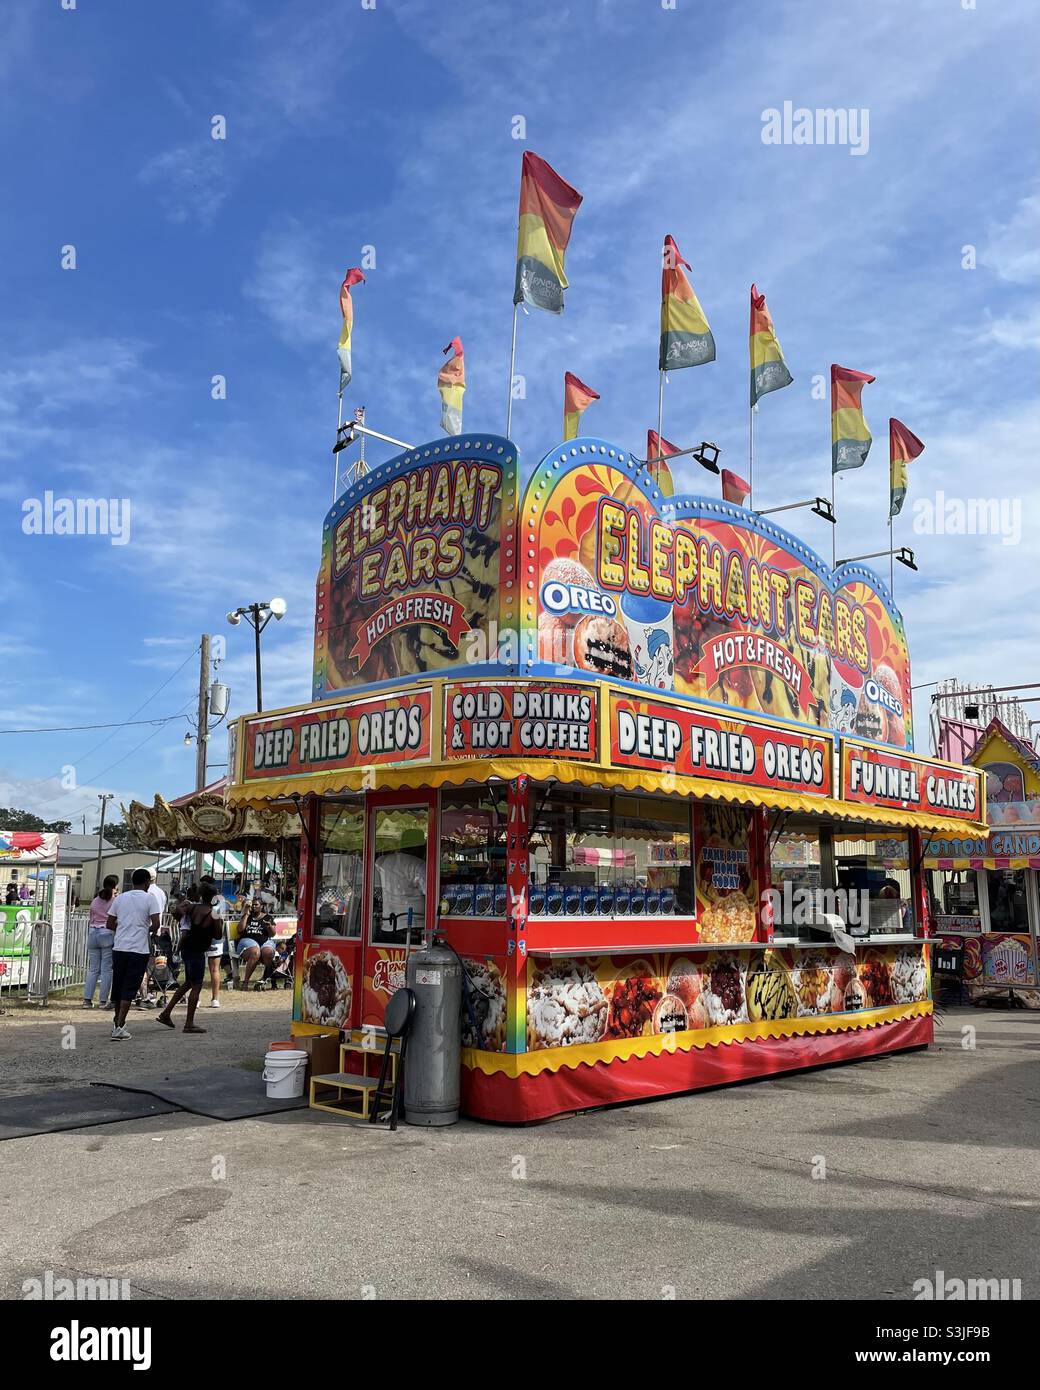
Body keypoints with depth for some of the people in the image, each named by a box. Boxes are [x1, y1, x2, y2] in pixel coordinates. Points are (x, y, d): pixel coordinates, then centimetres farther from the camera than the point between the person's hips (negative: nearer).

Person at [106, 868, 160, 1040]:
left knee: (118, 985, 18)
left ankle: (117, 1019, 34)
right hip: (139, 950, -4)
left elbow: (109, 924, 8)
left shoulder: (120, 898, 7)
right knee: (129, 989, -1)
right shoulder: (149, 899, -5)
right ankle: (119, 1026, -6)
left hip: (119, 947, 4)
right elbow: (156, 924, -13)